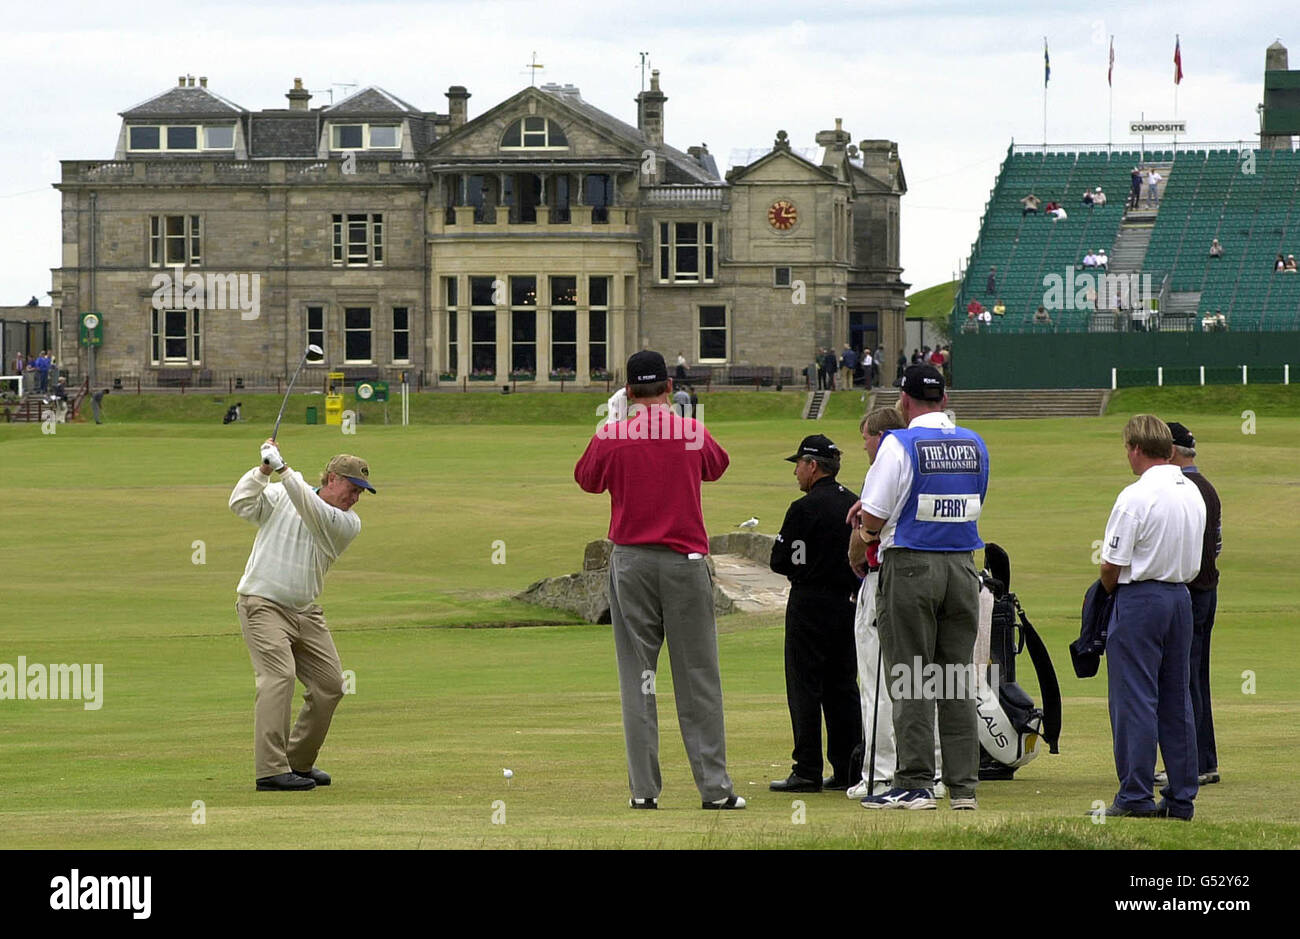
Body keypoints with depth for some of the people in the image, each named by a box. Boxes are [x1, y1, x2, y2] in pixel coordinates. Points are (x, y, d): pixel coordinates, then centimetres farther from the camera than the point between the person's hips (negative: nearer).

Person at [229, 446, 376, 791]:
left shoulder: (349, 524, 1)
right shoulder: (279, 495, 0)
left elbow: (313, 512, -17)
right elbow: (242, 505, -11)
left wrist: (283, 468, -25)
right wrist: (263, 471, -22)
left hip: (305, 612, 5)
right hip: (263, 604, -5)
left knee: (329, 685, 4)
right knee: (279, 675, -21)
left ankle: (299, 762, 21)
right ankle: (271, 771, -26)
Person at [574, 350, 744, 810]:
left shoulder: (611, 437, -6)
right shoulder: (693, 432, -2)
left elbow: (587, 478, 12)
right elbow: (717, 465, 19)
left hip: (631, 562, 0)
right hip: (686, 561, 0)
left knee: (637, 678, 5)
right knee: (698, 677, 4)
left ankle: (644, 787, 1)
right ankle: (714, 786, 3)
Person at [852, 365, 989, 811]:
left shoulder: (899, 444, -11)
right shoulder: (975, 445, 7)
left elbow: (873, 519, -14)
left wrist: (864, 518, 12)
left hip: (911, 567, -5)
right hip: (962, 565, 5)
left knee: (911, 678, -1)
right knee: (958, 678, 8)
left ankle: (915, 784, -4)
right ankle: (963, 786, 7)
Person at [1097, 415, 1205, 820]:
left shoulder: (1136, 497, -16)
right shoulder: (1194, 494, 8)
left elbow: (1112, 566, -14)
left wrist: (1110, 590, 8)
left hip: (1139, 601, -7)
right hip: (1182, 598, 7)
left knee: (1134, 700, -3)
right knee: (1176, 701, 11)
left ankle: (1135, 796, -4)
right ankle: (1181, 797, 12)